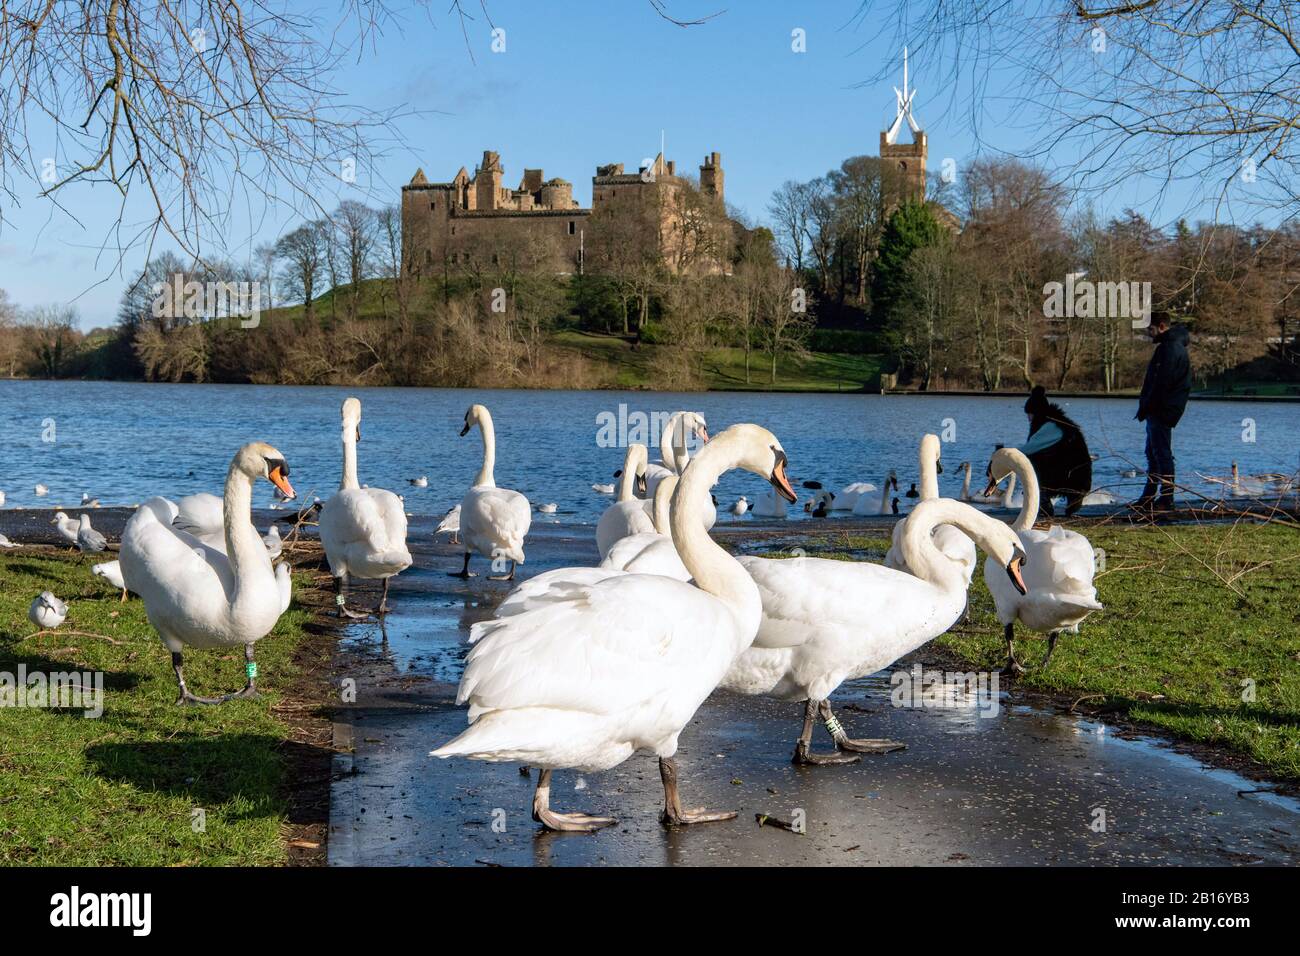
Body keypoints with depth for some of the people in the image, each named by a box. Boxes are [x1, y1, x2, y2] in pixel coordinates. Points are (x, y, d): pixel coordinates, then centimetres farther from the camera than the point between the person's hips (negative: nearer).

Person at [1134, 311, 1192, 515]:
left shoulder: (1170, 349, -17)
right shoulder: (1168, 346, 17)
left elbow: (1162, 384, -22)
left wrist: (1145, 408, -16)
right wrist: (1145, 408, 15)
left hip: (1162, 412, -11)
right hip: (1158, 412, 11)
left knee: (1162, 456, -7)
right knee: (1153, 455, 15)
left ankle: (1166, 502, -5)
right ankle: (1148, 499, 22)